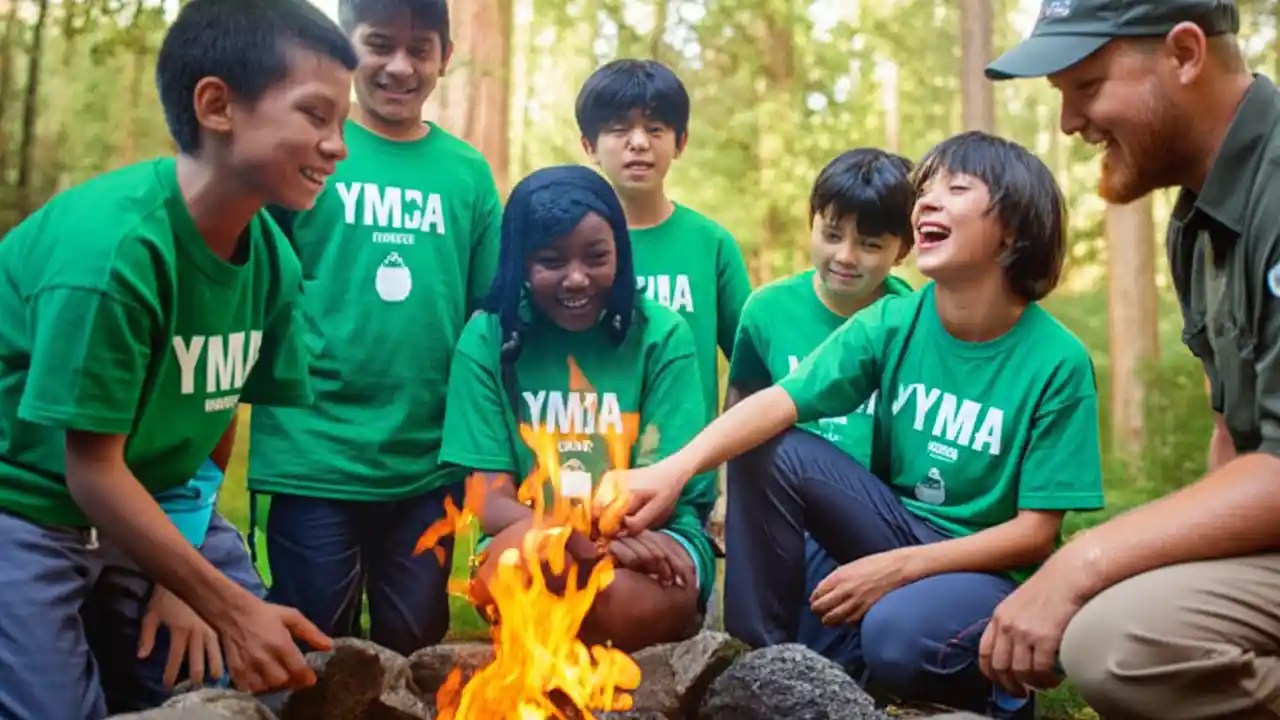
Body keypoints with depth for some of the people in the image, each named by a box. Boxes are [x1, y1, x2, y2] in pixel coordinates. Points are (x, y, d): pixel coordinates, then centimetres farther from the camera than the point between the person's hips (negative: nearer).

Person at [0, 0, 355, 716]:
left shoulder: (274, 257, -9)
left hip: (140, 513, 7)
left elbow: (207, 421, 0)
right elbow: (92, 472, -24)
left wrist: (191, 582, -6)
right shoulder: (114, 246, -29)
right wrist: (230, 607, -22)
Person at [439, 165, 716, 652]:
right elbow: (490, 502, -6)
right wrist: (576, 536, -27)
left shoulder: (662, 335, 1)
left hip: (648, 540, 0)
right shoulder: (488, 338, 1)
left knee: (624, 599, -35)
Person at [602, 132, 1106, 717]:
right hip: (899, 530, 4)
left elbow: (1035, 533, -14)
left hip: (989, 570, -4)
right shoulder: (892, 323, -7)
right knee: (769, 453, -17)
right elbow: (778, 403, -19)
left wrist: (898, 567, -23)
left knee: (895, 634, -36)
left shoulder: (1057, 362, -16)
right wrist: (673, 470, -36)